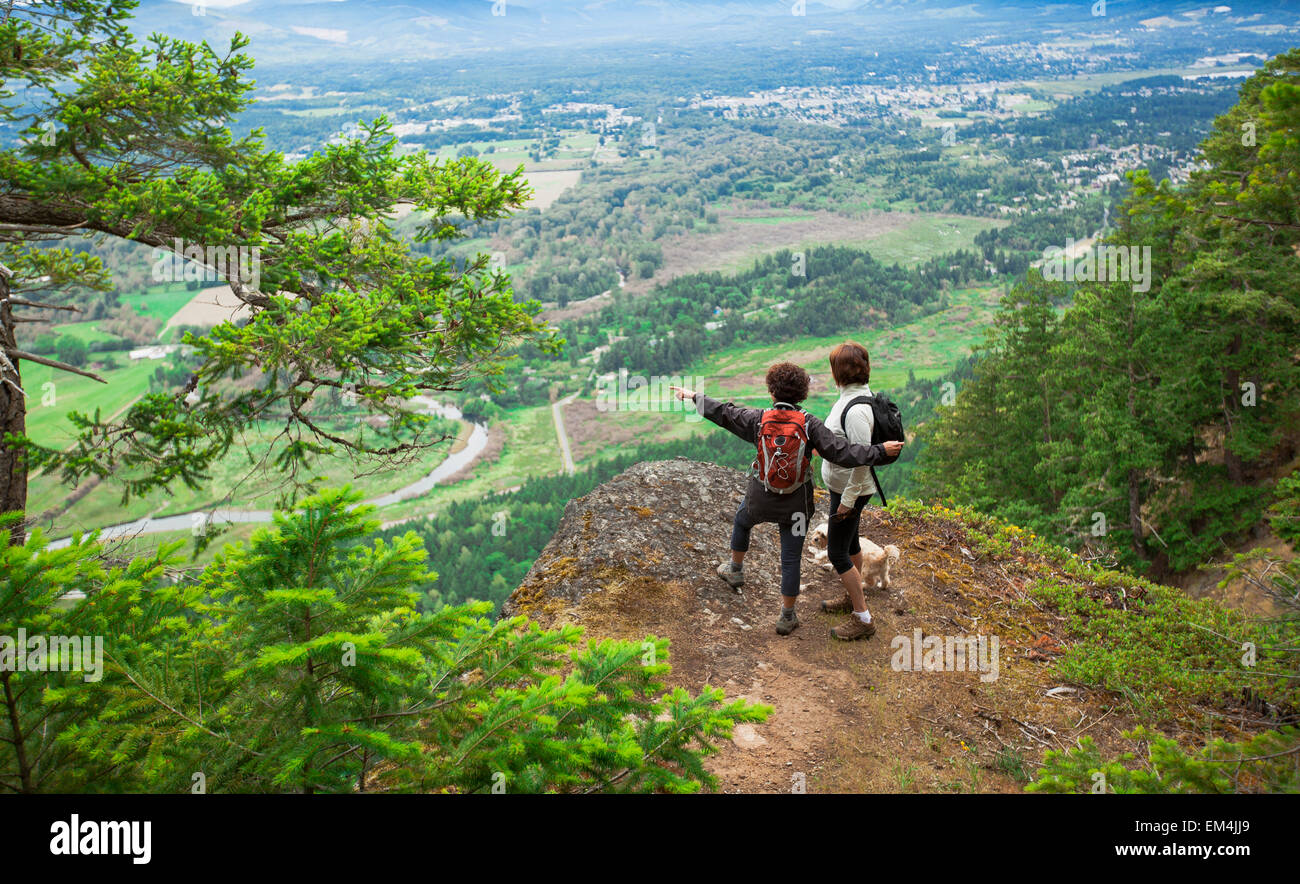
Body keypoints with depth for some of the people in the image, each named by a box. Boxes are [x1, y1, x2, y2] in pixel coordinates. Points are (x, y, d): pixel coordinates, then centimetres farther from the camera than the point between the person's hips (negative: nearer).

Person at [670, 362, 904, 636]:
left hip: (761, 498, 1)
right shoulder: (809, 424, -16)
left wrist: (694, 396, 12)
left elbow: (723, 413, -2)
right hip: (796, 503, -1)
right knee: (791, 559, 11)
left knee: (742, 521, 35)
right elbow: (842, 453, -20)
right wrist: (881, 451, -11)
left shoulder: (758, 419, -14)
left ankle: (735, 570, 54)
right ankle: (787, 617, 22)